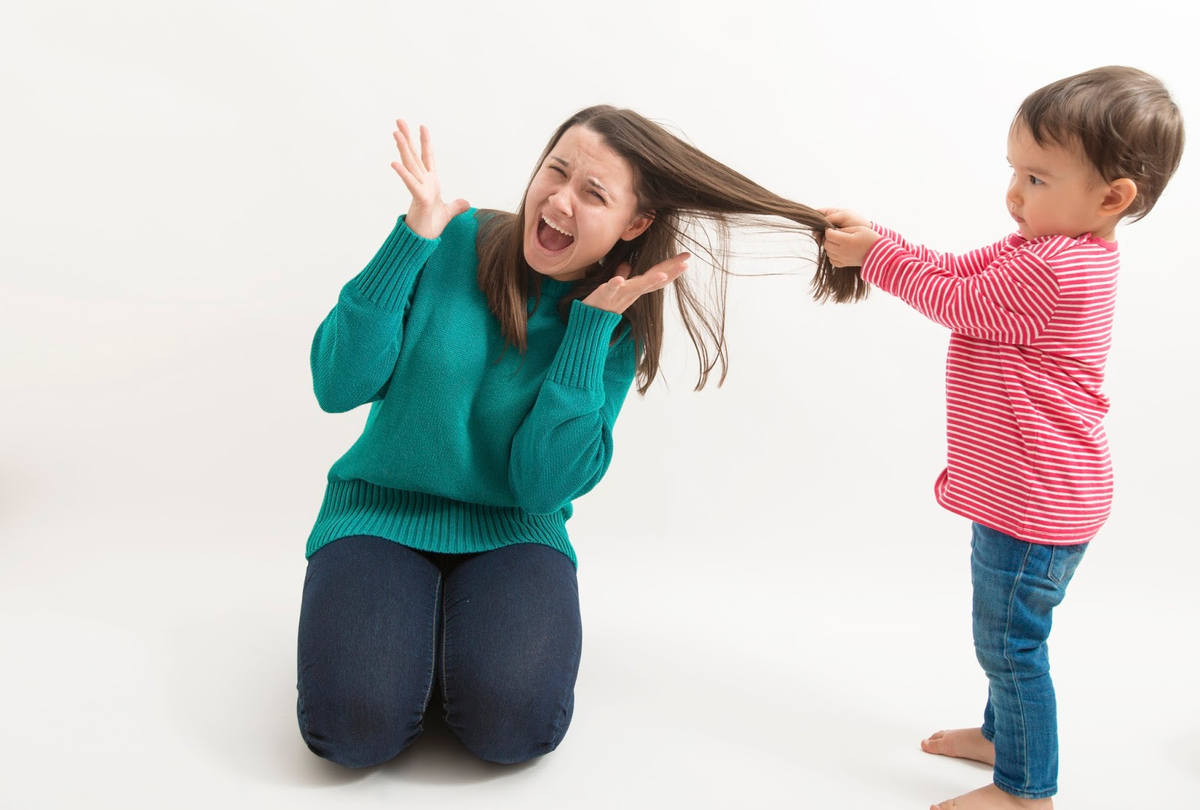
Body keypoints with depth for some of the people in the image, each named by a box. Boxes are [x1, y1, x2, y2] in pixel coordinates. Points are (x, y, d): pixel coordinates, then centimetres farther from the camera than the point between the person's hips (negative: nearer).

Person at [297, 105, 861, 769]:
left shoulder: (618, 332, -6)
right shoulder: (451, 241, -9)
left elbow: (541, 484, -16)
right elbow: (339, 385, -17)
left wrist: (592, 323, -20)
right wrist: (414, 235, -25)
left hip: (512, 528, 1)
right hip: (383, 508, 0)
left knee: (515, 726, -24)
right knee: (357, 725, -23)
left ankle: (467, 625, 8)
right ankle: (409, 621, 9)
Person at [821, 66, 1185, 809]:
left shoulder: (1053, 273, -27)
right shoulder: (1052, 249, 5)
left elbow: (954, 299, -17)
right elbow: (955, 271, 8)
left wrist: (872, 254, -7)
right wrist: (870, 239, -4)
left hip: (1035, 502, -10)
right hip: (1022, 491, 10)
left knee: (1009, 642, 4)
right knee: (1006, 634, 25)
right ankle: (1003, 734, 44)